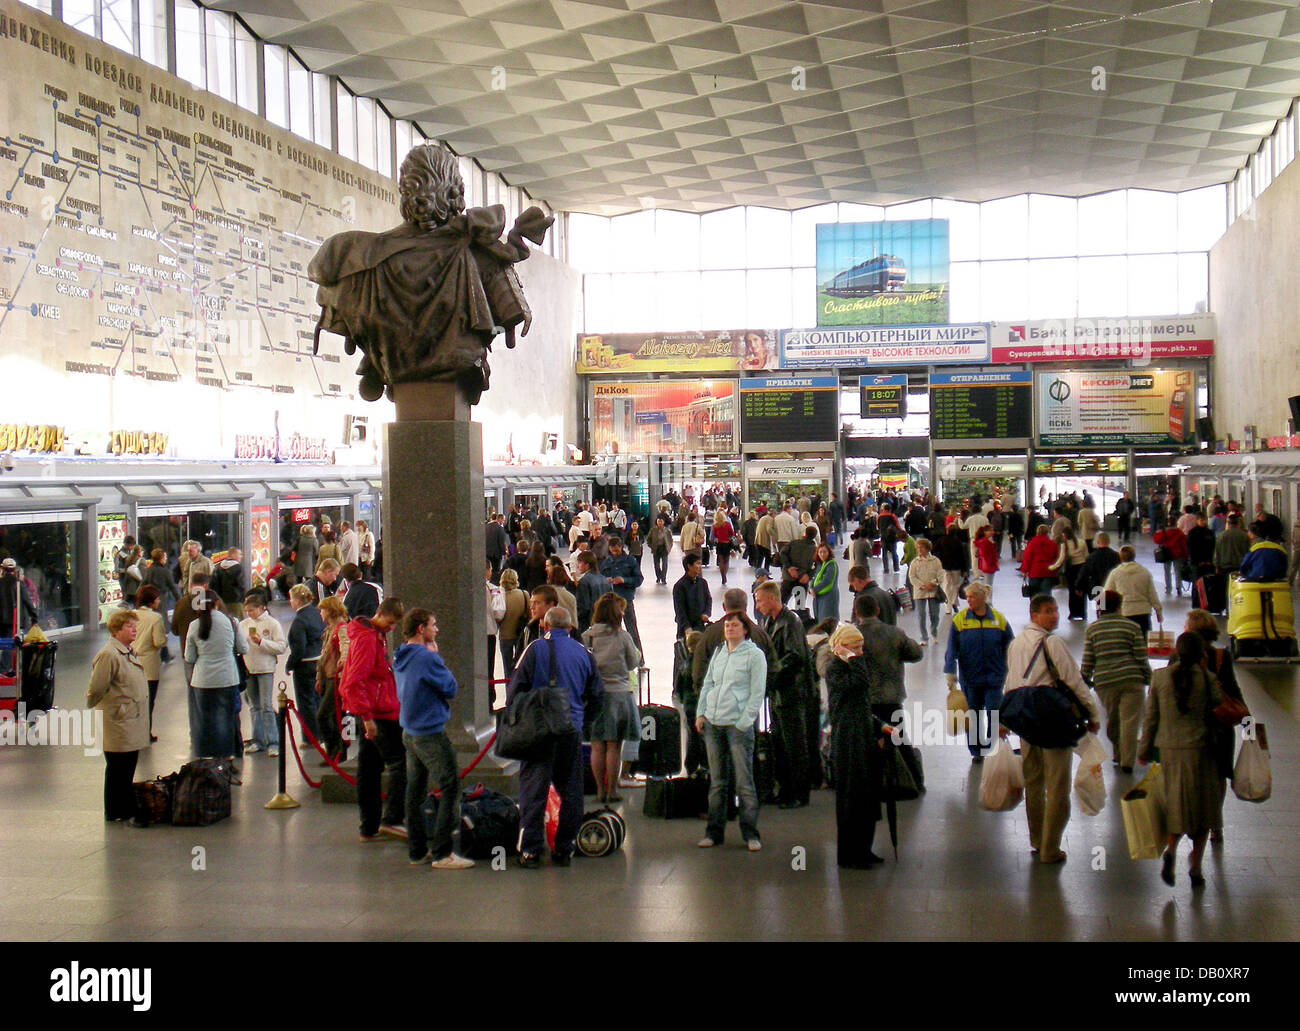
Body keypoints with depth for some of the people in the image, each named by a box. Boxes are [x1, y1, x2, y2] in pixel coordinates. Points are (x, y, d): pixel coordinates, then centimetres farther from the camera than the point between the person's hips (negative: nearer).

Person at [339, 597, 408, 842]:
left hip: (371, 713, 10)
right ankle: (391, 820, -8)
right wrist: (367, 717, -23)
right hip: (377, 713, -10)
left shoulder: (377, 636, 17)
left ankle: (370, 828, 15)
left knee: (370, 769, 11)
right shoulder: (366, 638, -15)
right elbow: (354, 682, -21)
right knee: (400, 763, -8)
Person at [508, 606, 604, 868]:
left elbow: (515, 689, -4)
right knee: (571, 791, 12)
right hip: (572, 730, 3)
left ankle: (530, 850, -2)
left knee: (533, 790, 1)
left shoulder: (536, 649, -3)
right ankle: (565, 849, 14)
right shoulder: (583, 652, 8)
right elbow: (597, 694, 13)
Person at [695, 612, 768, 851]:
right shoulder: (718, 654, 16)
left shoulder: (754, 655, -1)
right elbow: (707, 685, 20)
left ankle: (750, 833, 2)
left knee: (744, 779, -5)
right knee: (717, 780, 9)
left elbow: (757, 693, -5)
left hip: (738, 724, -5)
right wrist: (701, 713, 9)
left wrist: (744, 722, -11)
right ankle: (714, 831, 15)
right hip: (712, 724, 5)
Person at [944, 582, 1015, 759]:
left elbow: (1010, 647, 8)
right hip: (969, 677, 0)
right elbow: (951, 650, -2)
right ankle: (976, 751, 24)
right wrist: (950, 675, -7)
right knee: (973, 716, 10)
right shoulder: (960, 620, -4)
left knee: (995, 715, -3)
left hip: (994, 677, 0)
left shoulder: (999, 619, -1)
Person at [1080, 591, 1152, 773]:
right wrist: (1148, 679, 9)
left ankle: (1117, 755, 28)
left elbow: (1087, 660, 4)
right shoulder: (1132, 627, 0)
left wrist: (1085, 681, 14)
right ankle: (1127, 761, -3)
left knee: (1112, 720, 18)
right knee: (1130, 720, 0)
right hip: (1131, 680, -2)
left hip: (1104, 682, 2)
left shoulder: (1091, 629, 5)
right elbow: (1141, 657, -1)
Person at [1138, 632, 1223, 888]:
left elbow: (1150, 717, 2)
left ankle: (1171, 849, -12)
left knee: (1177, 806, 14)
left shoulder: (1160, 676, -2)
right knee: (1202, 806, 11)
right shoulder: (1208, 679, -9)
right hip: (1198, 750, -2)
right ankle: (1195, 867, 10)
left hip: (1168, 749, 2)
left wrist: (1145, 750, 11)